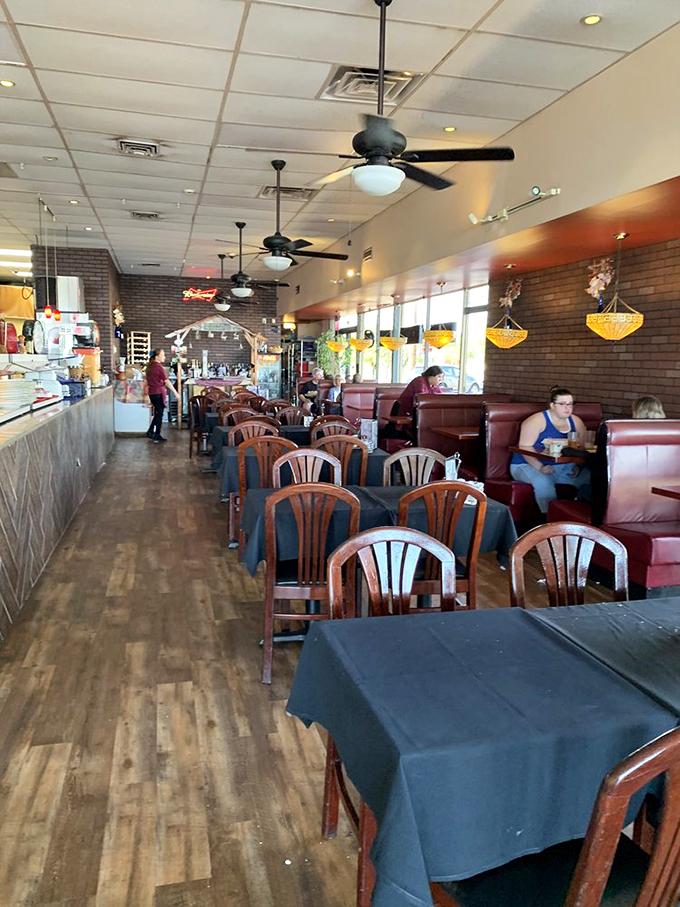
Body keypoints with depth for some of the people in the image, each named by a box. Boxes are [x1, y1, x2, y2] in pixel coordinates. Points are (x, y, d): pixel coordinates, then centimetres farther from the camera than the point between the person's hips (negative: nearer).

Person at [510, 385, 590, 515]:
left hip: (564, 467, 5)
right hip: (529, 466, -5)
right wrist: (540, 467, -27)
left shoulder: (576, 422, 11)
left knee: (592, 478, -17)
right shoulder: (537, 421, -7)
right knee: (543, 482, -38)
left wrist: (578, 466, -9)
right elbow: (524, 447, -15)